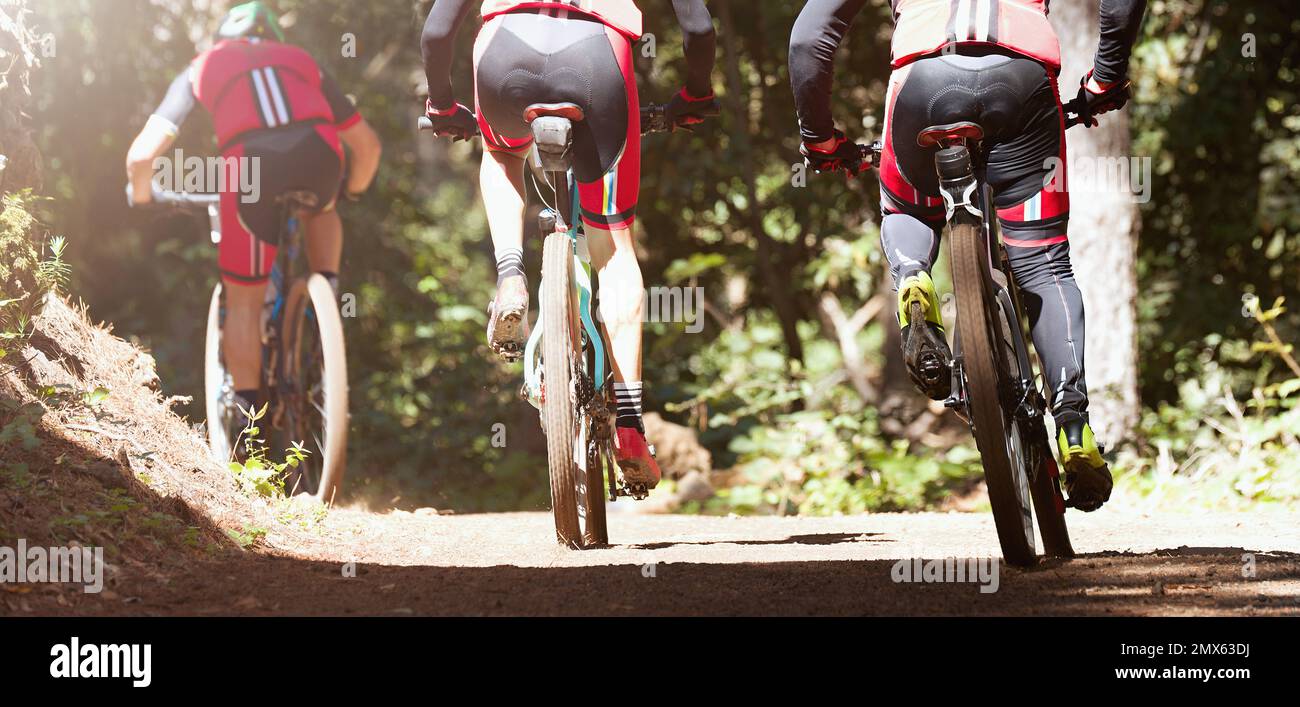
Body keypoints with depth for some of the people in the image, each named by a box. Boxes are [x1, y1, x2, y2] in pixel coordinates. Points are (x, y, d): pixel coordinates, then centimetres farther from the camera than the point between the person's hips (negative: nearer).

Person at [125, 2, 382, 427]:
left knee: (243, 302, 14)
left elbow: (142, 154, 17)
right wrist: (353, 191, 55)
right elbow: (367, 143, 36)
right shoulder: (302, 61, 34)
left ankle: (247, 412, 11)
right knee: (320, 210, 39)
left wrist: (142, 194, 38)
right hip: (319, 159, 2)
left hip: (251, 168, -2)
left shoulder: (202, 68, 28)